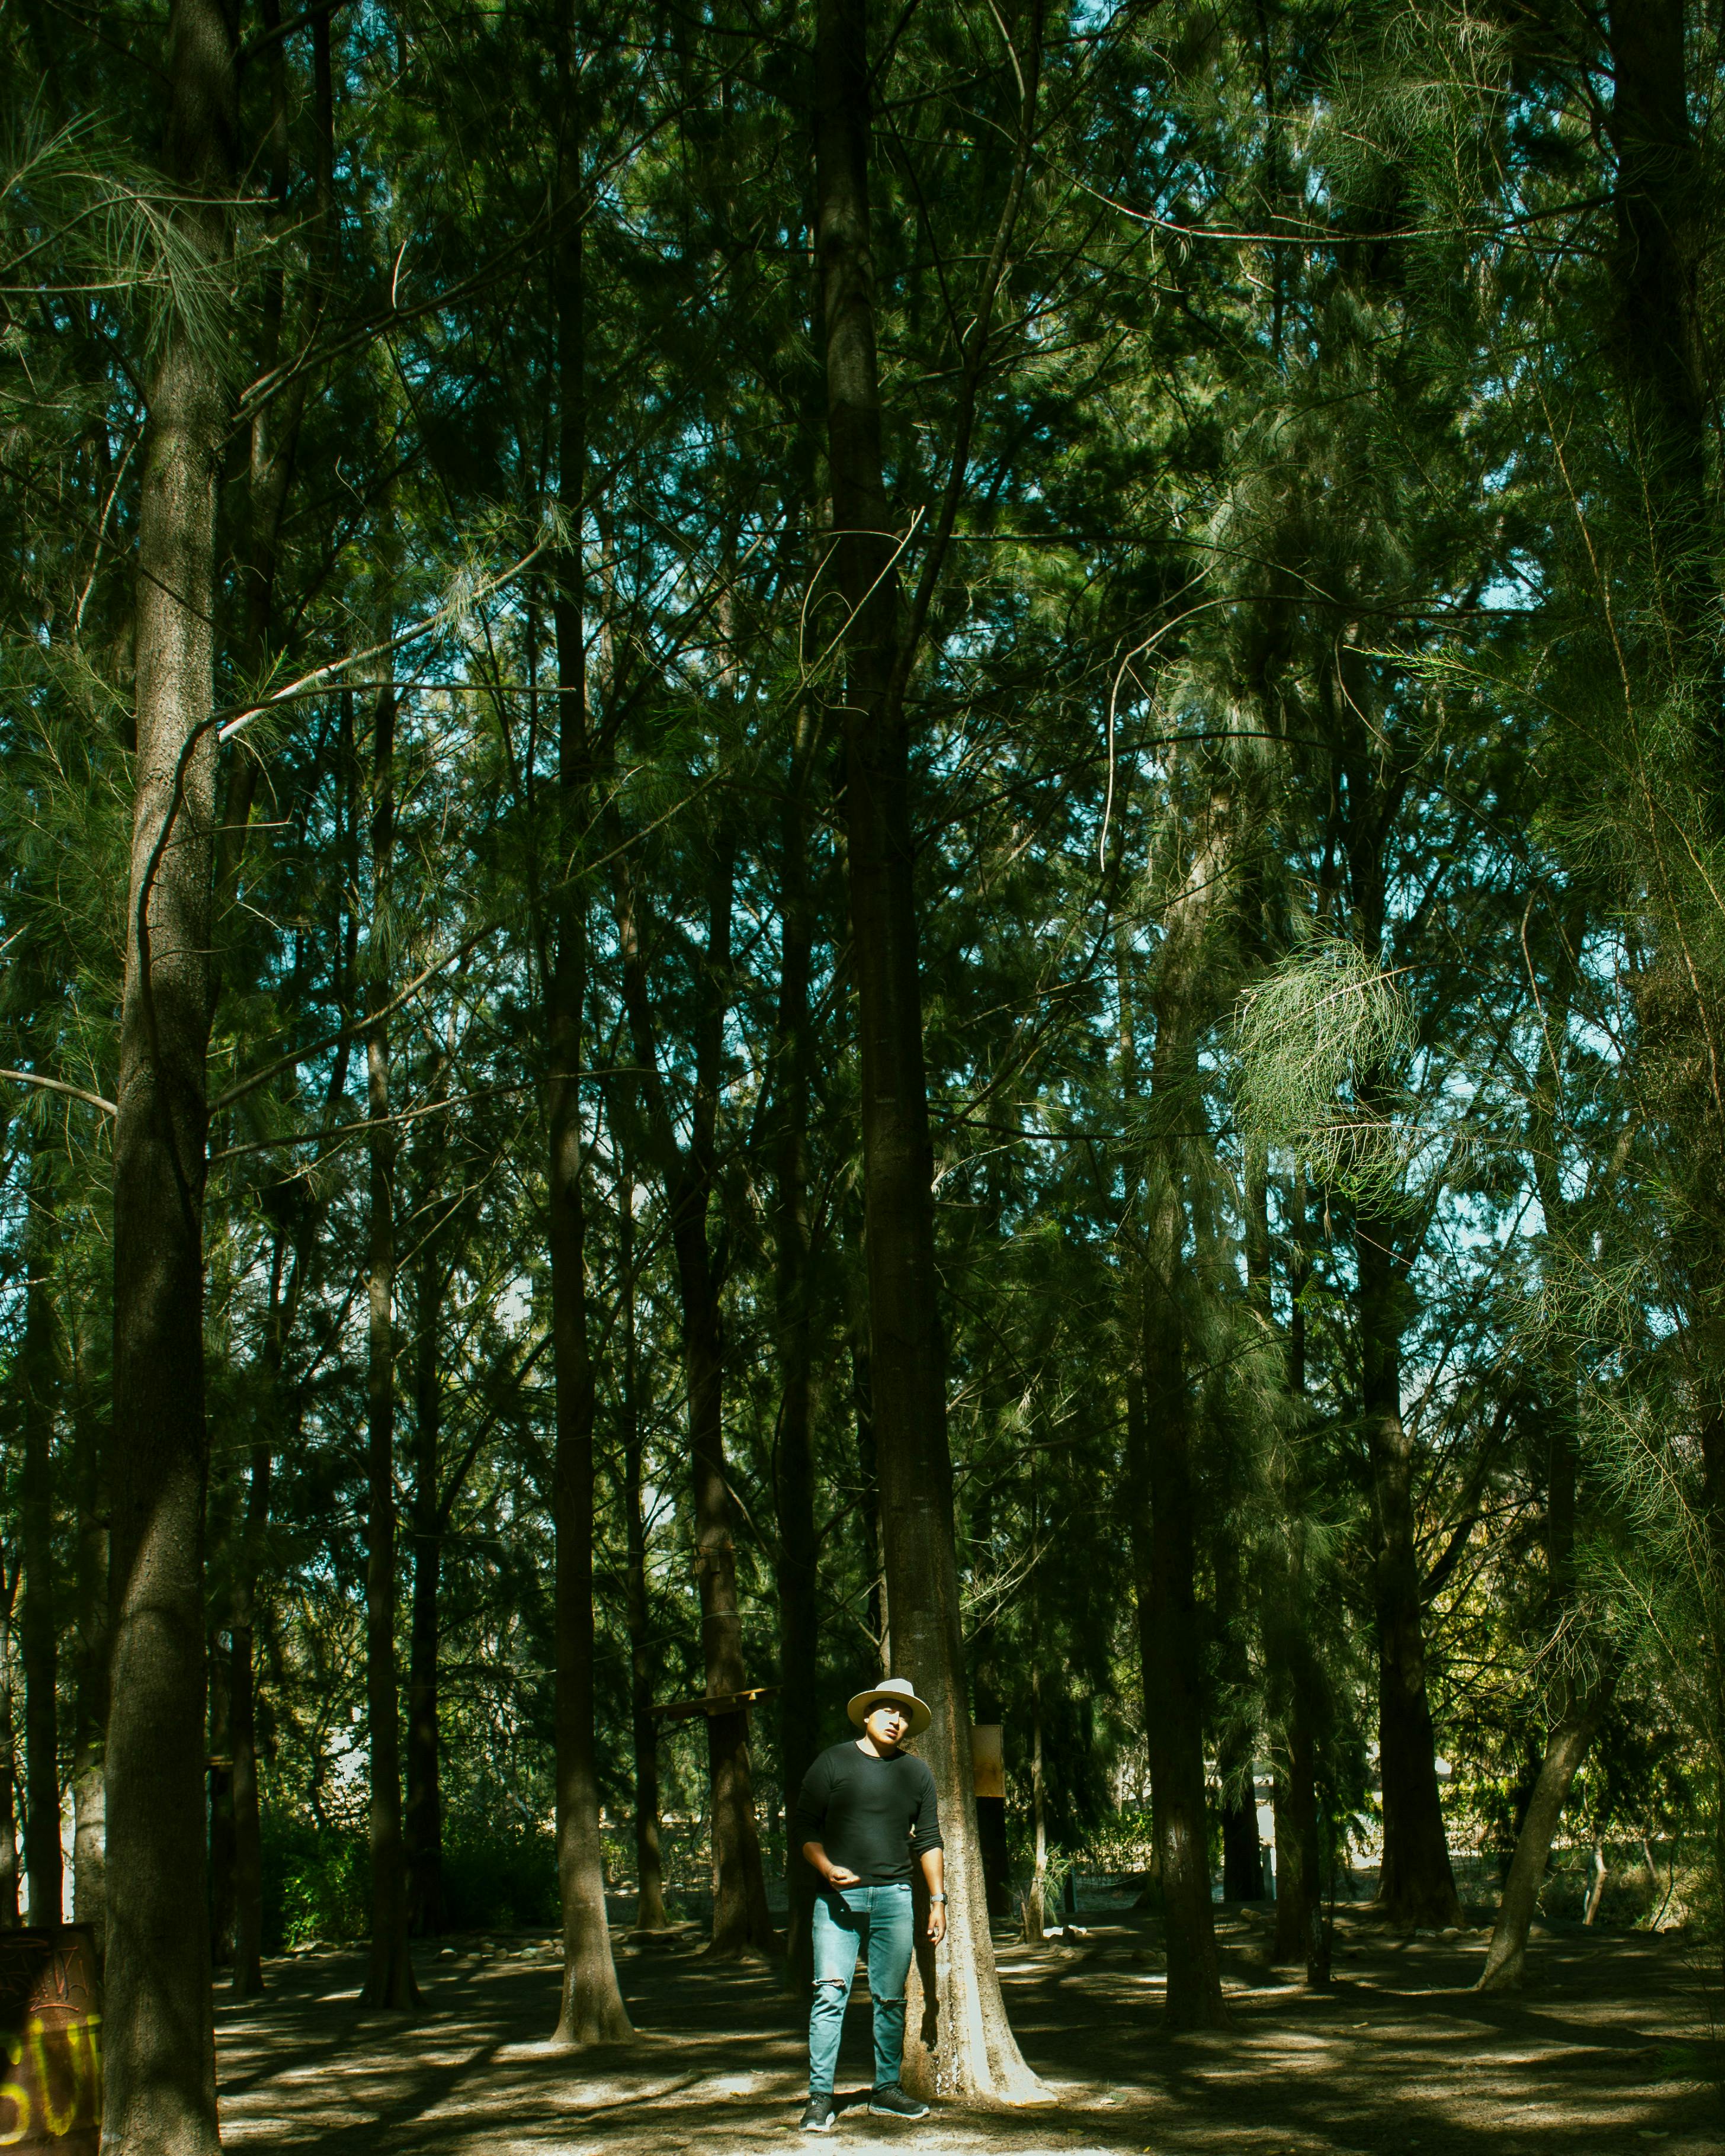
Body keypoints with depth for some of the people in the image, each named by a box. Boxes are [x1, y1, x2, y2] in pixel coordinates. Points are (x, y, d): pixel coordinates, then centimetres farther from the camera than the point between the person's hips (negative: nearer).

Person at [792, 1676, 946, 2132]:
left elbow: (928, 1840, 15)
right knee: (830, 1993, -9)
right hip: (837, 1896, -3)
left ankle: (887, 2090, 17)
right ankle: (820, 2097, -5)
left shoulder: (916, 1772, 12)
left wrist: (938, 1899, 9)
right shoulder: (834, 1762, 1)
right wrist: (828, 1869, -15)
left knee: (891, 1998, 6)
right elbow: (804, 1828, 0)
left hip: (893, 1895, 3)